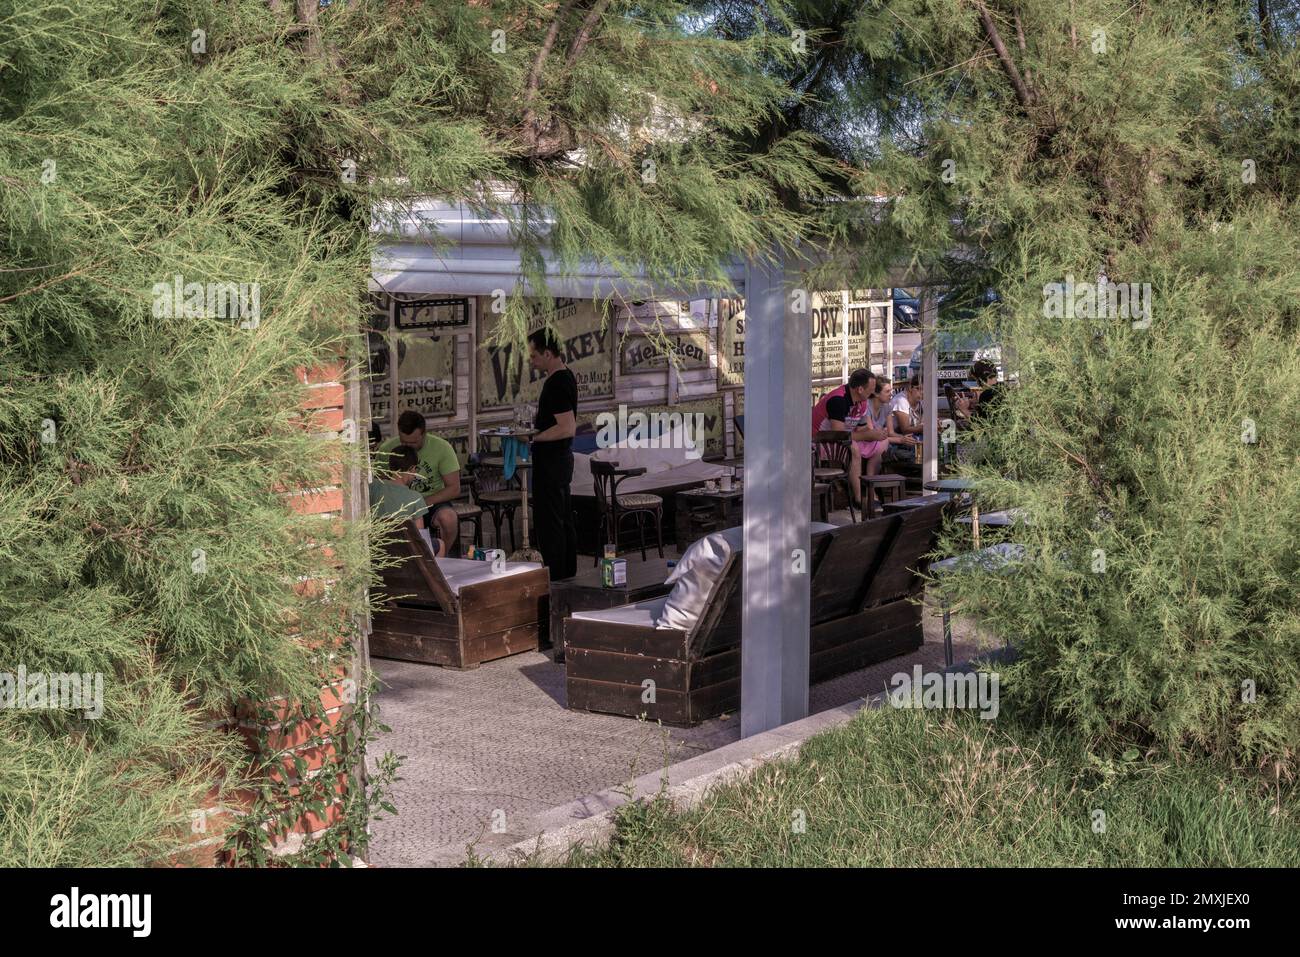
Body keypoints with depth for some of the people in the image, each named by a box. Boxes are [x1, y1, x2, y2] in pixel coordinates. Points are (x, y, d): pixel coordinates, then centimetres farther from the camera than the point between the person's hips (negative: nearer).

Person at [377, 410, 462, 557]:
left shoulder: (442, 447, -9)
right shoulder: (387, 448, -4)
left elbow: (454, 489, -9)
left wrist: (425, 502, -21)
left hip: (433, 502, -1)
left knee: (448, 518, -36)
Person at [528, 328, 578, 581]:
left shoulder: (557, 384, -20)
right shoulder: (565, 375, 11)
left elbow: (567, 428, -27)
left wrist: (533, 437, -21)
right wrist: (535, 425, 15)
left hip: (551, 460, -11)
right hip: (561, 458, 11)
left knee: (549, 524, -6)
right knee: (563, 520, 16)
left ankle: (554, 581, -2)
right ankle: (568, 577, 23)